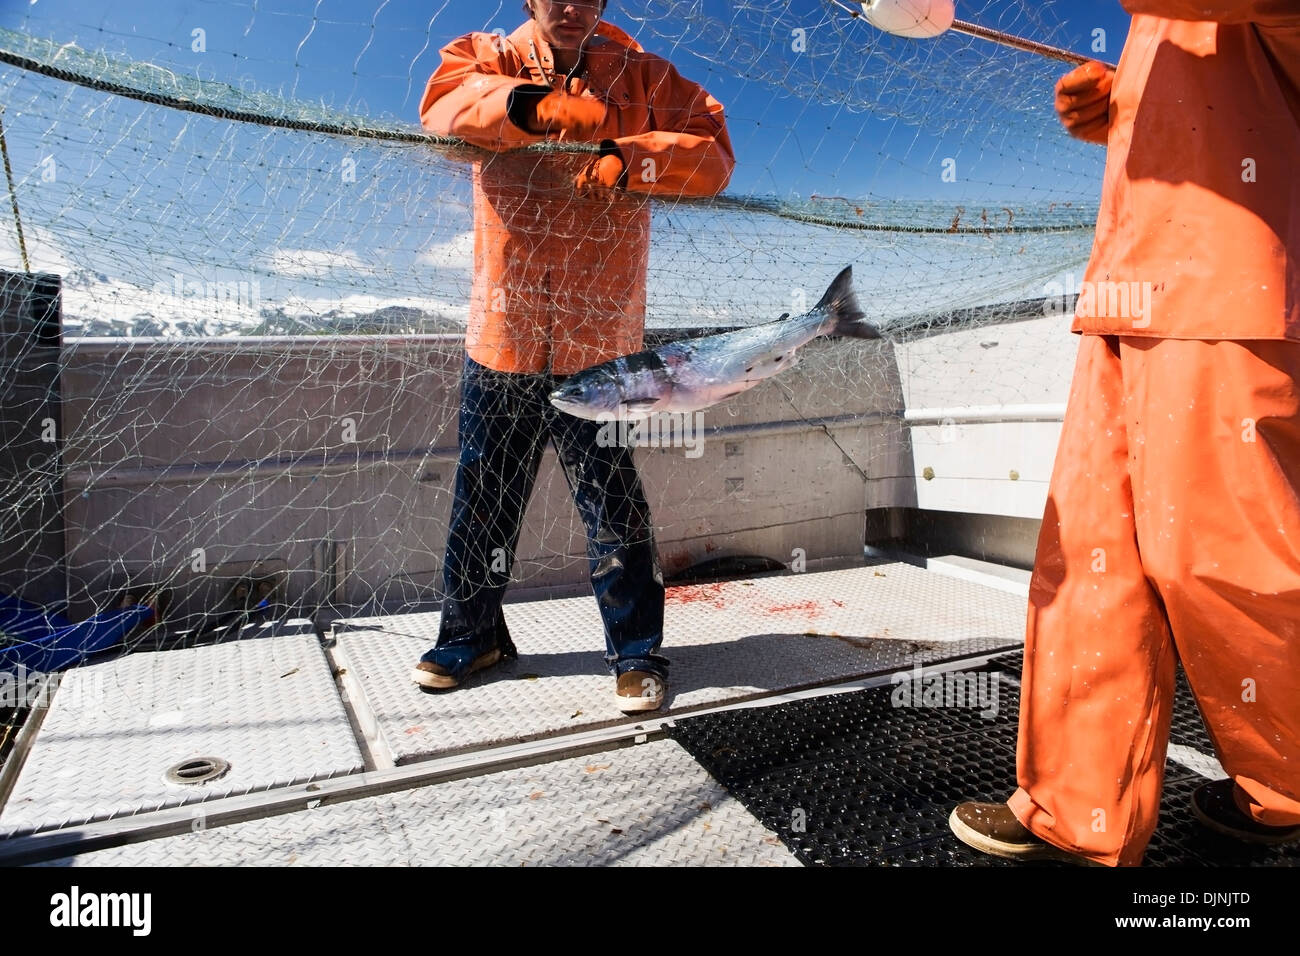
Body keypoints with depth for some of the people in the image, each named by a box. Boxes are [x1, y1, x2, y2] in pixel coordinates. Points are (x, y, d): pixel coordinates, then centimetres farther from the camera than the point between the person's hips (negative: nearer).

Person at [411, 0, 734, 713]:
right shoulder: (489, 58, 8)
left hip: (599, 343, -1)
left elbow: (713, 152, -4)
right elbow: (443, 104, -15)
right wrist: (536, 105, -33)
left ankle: (636, 652, 17)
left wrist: (626, 156, -21)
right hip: (500, 334, 2)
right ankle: (471, 633, 32)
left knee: (612, 505, 1)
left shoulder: (642, 77, 8)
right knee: (483, 499, 12)